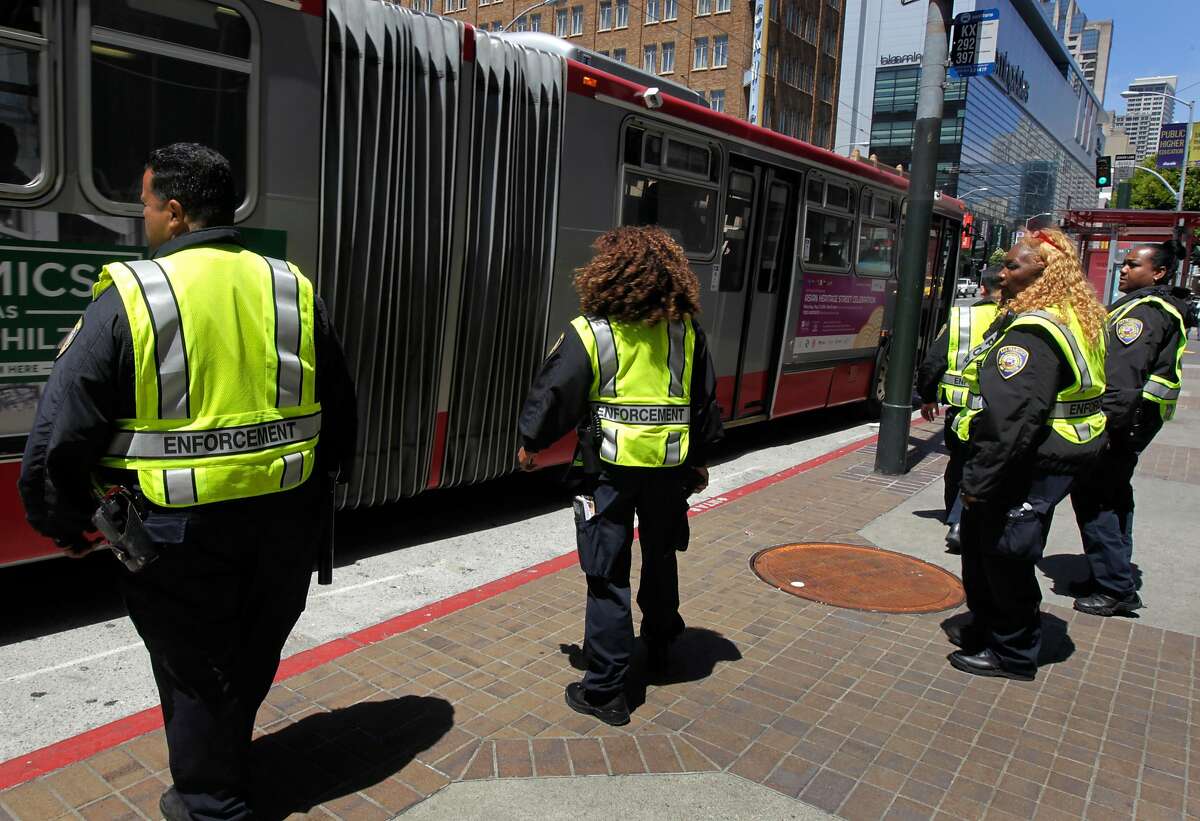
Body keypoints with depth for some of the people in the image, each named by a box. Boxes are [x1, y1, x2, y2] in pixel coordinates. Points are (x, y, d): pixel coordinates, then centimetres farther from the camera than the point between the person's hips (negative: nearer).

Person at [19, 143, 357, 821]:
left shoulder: (129, 299, -13)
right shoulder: (293, 290, 0)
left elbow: (61, 433, -11)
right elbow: (341, 414, 8)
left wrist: (64, 522, 5)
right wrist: (319, 482, 22)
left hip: (182, 529, -4)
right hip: (286, 521, 5)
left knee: (194, 668, 15)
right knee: (253, 655, 24)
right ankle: (225, 762, 48)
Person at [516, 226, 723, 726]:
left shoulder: (589, 333, -12)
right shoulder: (686, 330, 1)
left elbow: (553, 395, -7)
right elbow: (706, 403, 7)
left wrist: (531, 444, 10)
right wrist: (700, 459, 20)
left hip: (609, 469, -4)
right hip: (670, 466, 4)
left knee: (608, 577, 4)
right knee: (660, 557, 26)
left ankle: (605, 691, 10)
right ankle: (659, 645, 48)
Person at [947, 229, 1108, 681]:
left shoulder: (1033, 332, -23)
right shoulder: (1076, 320, 11)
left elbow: (1010, 417, -28)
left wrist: (978, 481, -22)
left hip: (1029, 468, -10)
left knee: (1005, 555, 4)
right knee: (980, 543, 21)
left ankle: (1012, 654, 20)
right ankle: (986, 627, 38)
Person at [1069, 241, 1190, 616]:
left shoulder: (1144, 311, -16)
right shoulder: (1166, 308, 18)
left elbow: (1122, 377, -26)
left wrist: (1105, 423, -27)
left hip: (1124, 418, -11)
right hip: (1138, 418, 11)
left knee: (1093, 497, -7)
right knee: (1113, 496, 19)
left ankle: (1117, 589, -2)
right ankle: (1114, 577, 30)